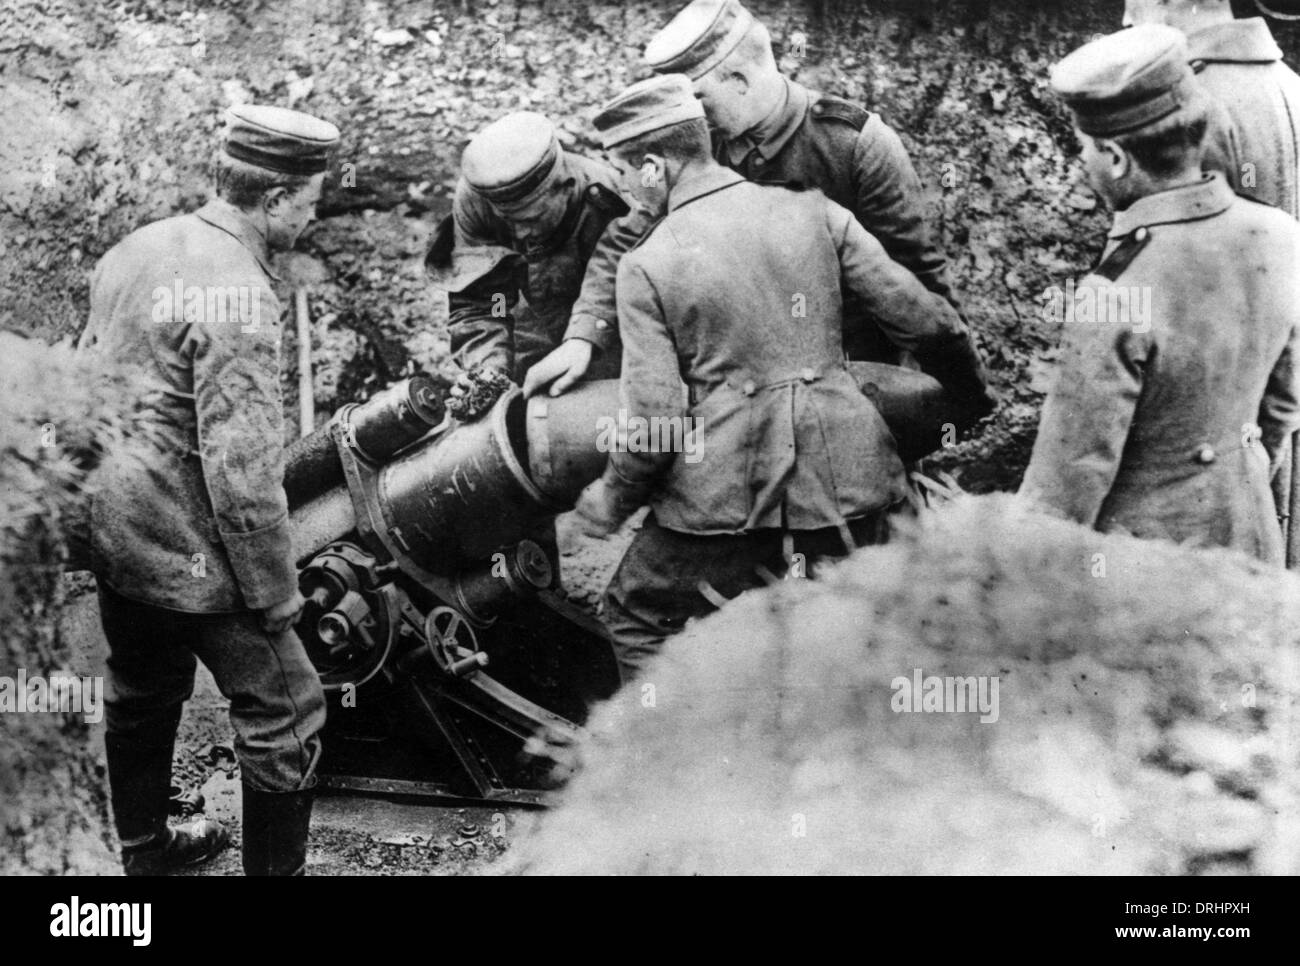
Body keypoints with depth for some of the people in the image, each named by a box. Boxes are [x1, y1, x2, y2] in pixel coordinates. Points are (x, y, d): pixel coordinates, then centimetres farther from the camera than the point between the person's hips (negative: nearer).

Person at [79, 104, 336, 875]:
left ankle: (145, 849, 43)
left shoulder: (138, 248, 3)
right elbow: (242, 472, -26)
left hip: (113, 530, 9)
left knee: (142, 697, 25)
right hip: (190, 552, -9)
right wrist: (277, 596, -16)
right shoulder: (238, 296, -24)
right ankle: (276, 867, 15)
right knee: (288, 715, 5)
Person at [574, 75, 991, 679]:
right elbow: (923, 320, 3)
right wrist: (972, 397, 21)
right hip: (845, 478, 4)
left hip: (725, 493, -3)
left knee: (636, 617, 19)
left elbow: (653, 422, -11)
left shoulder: (646, 267, -6)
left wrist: (612, 500, 8)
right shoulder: (812, 212, 2)